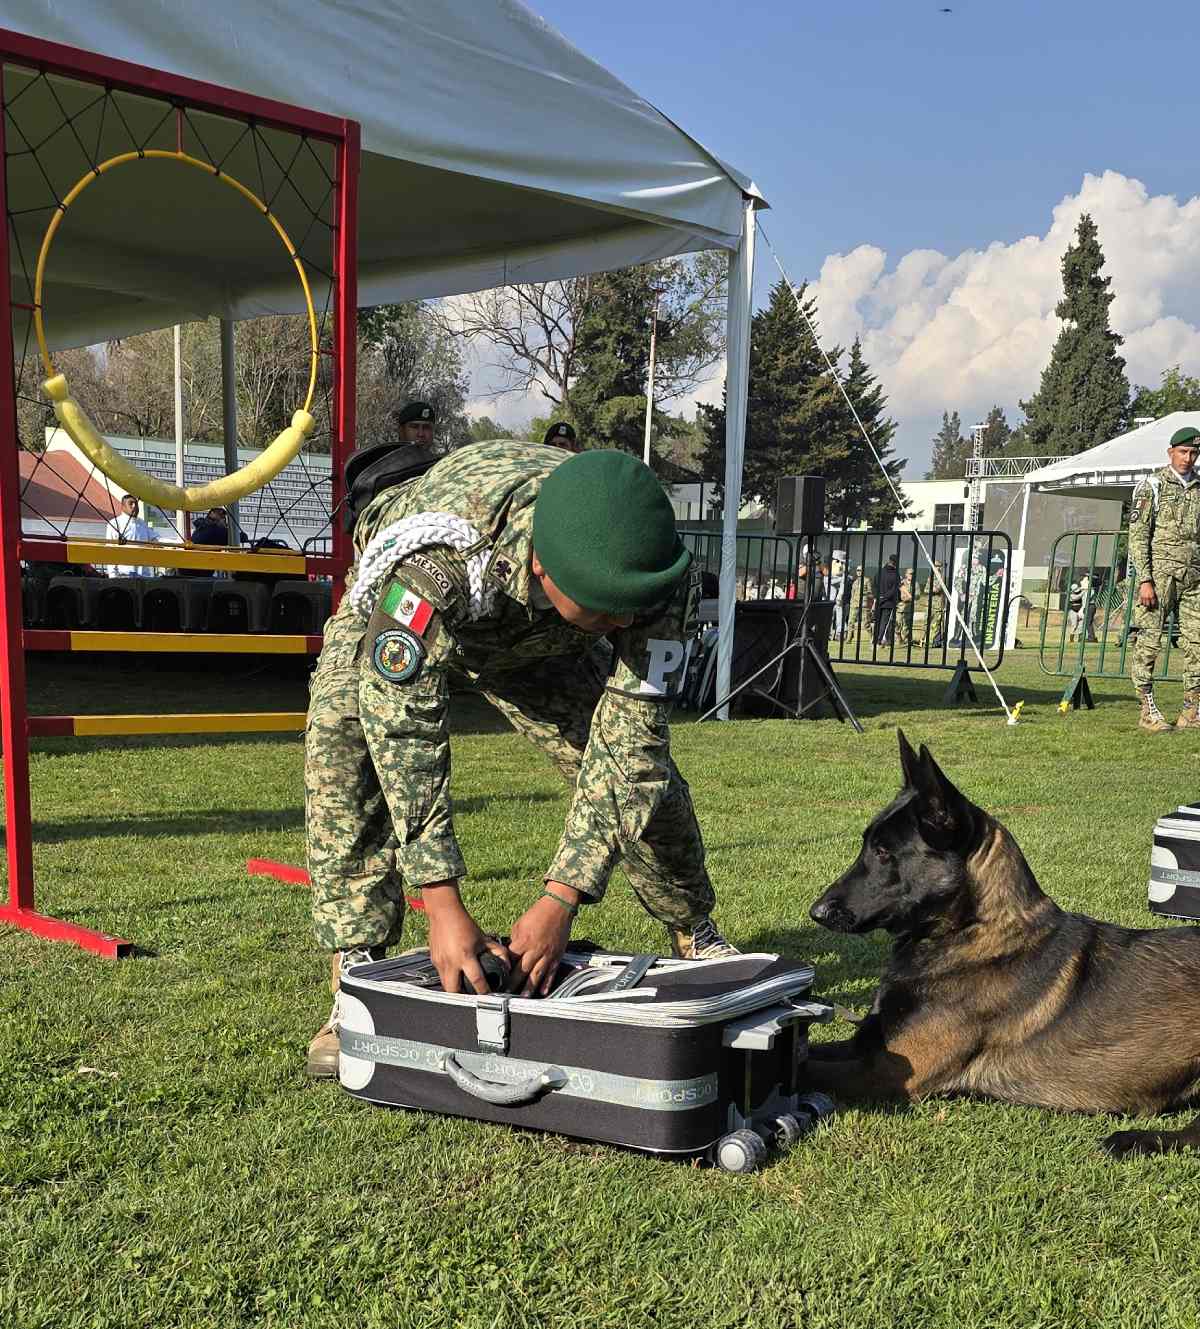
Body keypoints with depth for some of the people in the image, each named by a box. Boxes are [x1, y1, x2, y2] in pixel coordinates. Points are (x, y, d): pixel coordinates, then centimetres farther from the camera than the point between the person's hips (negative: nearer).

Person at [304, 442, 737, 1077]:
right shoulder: (436, 551, -48)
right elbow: (401, 722, -45)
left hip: (542, 643, 2)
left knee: (641, 769, -7)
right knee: (343, 745, -29)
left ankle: (696, 937, 18)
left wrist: (559, 902, -38)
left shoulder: (661, 578, -37)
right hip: (401, 620, -2)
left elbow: (628, 740, -33)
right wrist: (443, 907, -49)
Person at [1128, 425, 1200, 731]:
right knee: (1149, 642, -5)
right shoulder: (1152, 487, 0)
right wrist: (1145, 580, -12)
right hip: (1160, 576, -5)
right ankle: (1148, 711, 1)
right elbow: (1137, 536, -5)